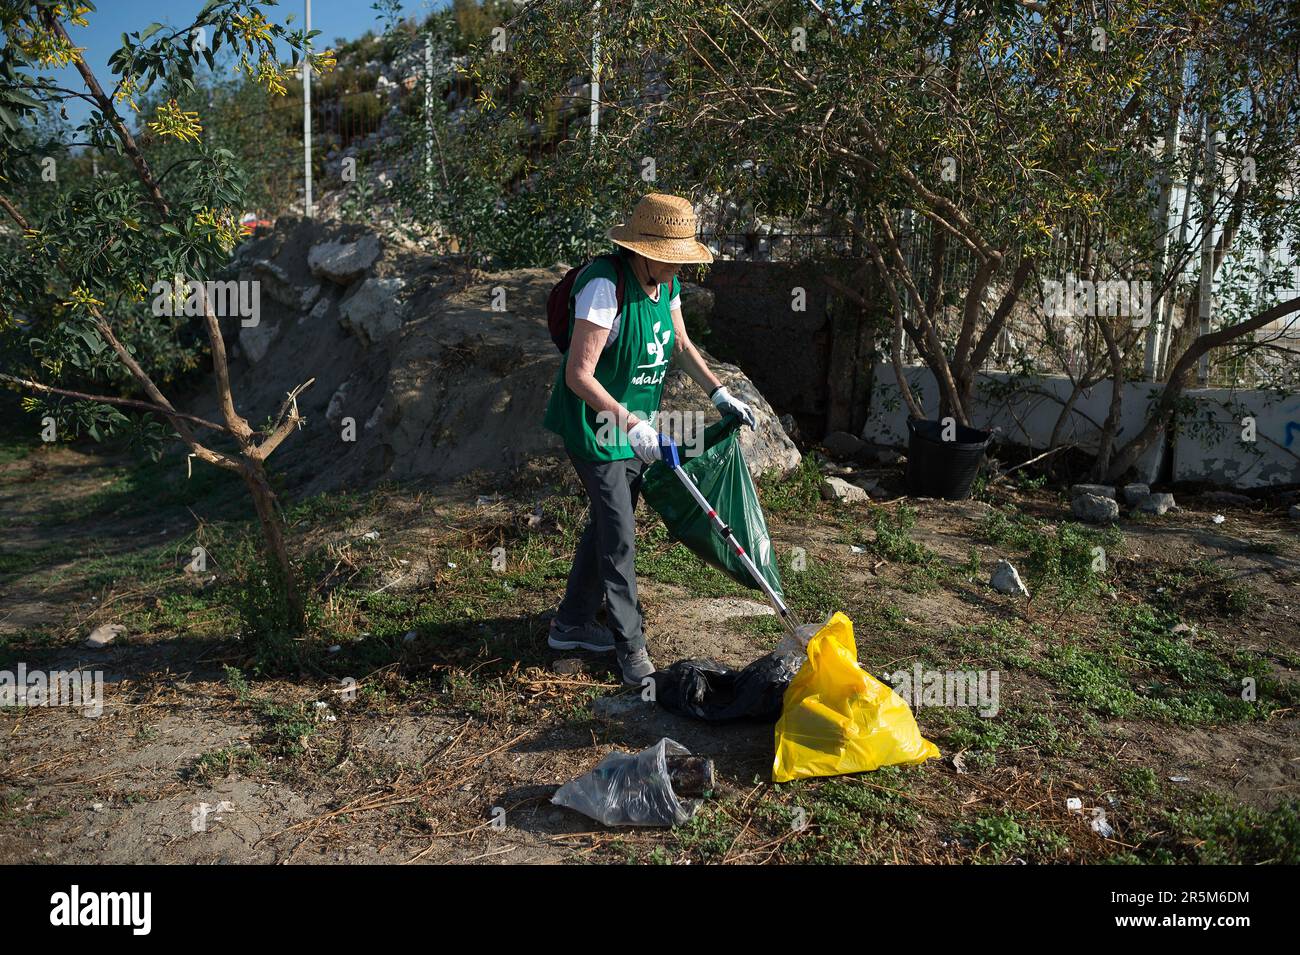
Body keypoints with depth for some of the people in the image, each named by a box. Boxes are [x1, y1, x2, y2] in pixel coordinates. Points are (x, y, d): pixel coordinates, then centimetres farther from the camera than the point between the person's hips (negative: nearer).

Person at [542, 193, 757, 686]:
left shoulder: (666, 283, 2)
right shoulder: (605, 286, -25)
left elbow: (680, 344, 18)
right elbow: (580, 376, -28)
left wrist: (719, 393, 11)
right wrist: (633, 426, -32)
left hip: (635, 425, 9)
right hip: (597, 427, -9)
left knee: (606, 524, 17)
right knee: (619, 537, -3)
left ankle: (572, 624, 33)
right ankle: (630, 644, 14)